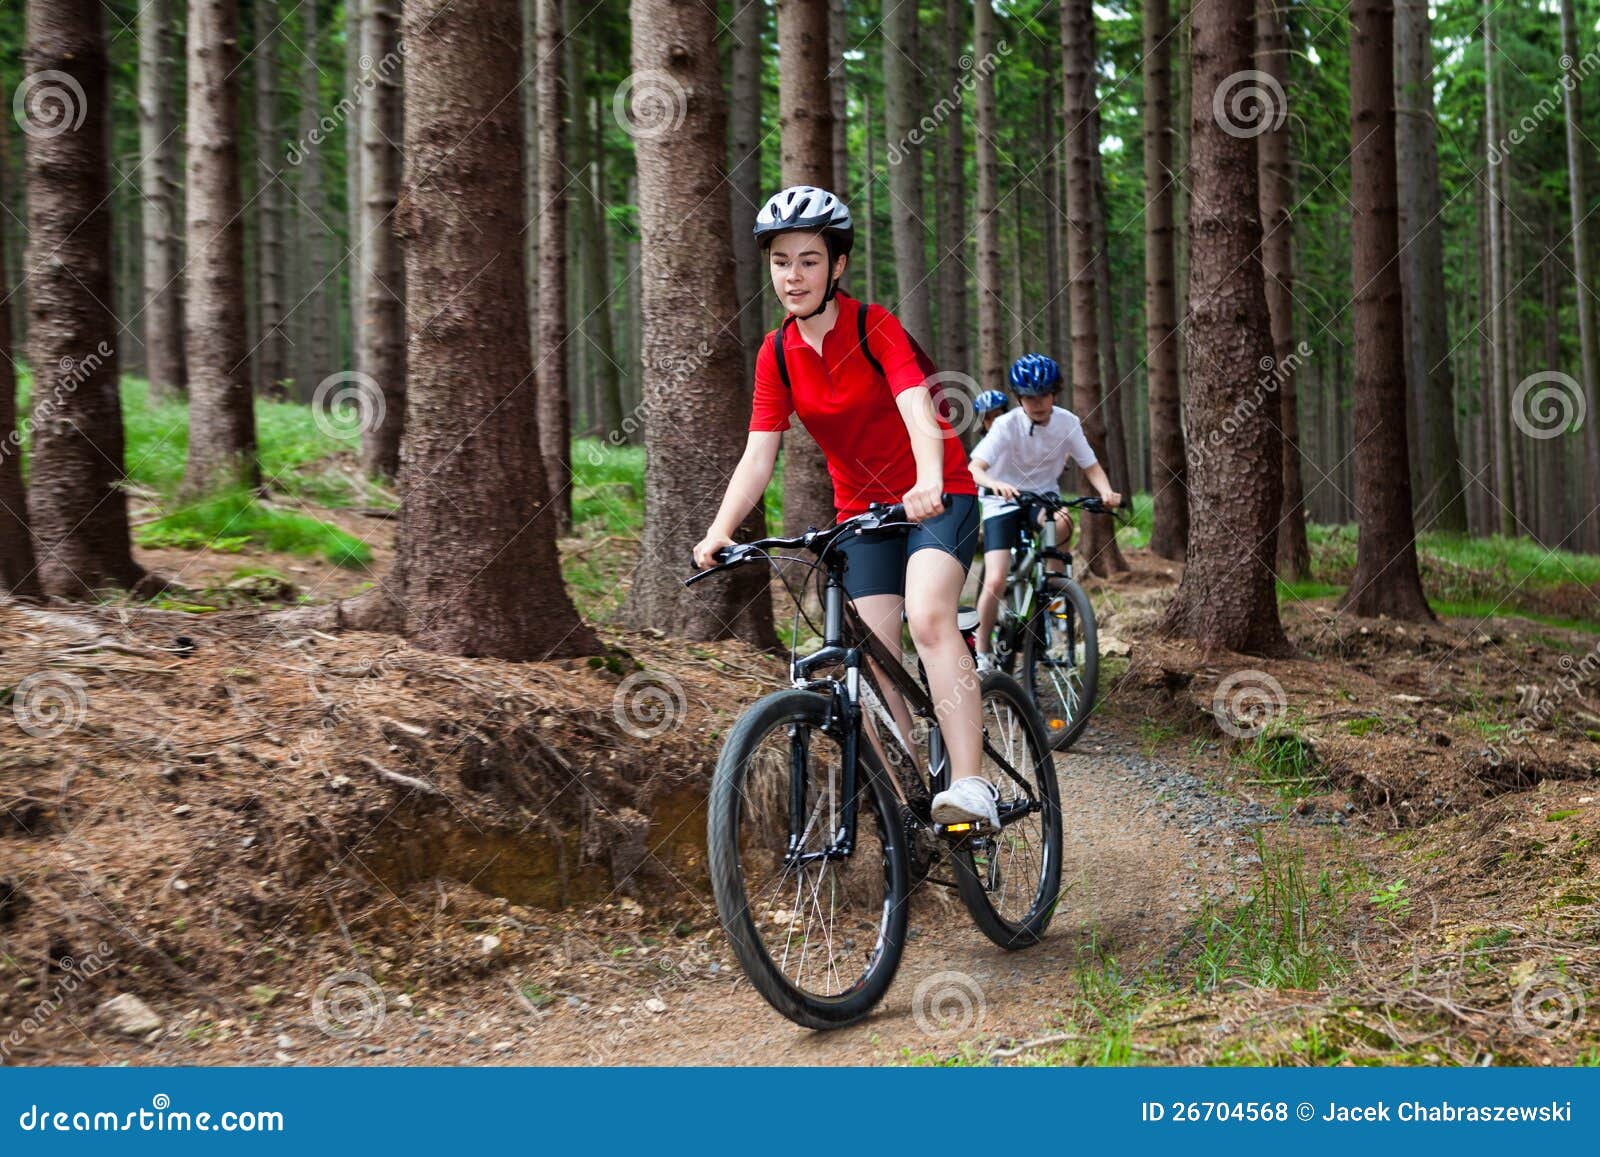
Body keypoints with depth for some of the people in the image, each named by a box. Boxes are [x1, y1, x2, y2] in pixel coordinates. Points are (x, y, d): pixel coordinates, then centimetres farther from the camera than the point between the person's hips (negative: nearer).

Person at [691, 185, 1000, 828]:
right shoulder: (777, 354, -2)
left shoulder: (874, 327, -15)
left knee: (928, 618, -28)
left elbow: (919, 414, -30)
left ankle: (970, 786, -32)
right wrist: (719, 532, -25)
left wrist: (928, 484, -50)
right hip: (862, 507, 5)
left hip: (935, 497, -5)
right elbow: (758, 456, -9)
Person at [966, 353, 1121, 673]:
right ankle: (983, 653, 3)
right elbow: (974, 469, -29)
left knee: (1061, 524, -35)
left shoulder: (1067, 422, -10)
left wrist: (1106, 491, -29)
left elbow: (1091, 467, -8)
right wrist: (995, 483, -51)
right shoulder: (1007, 425, -19)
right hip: (1004, 502, -2)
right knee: (995, 581, -17)